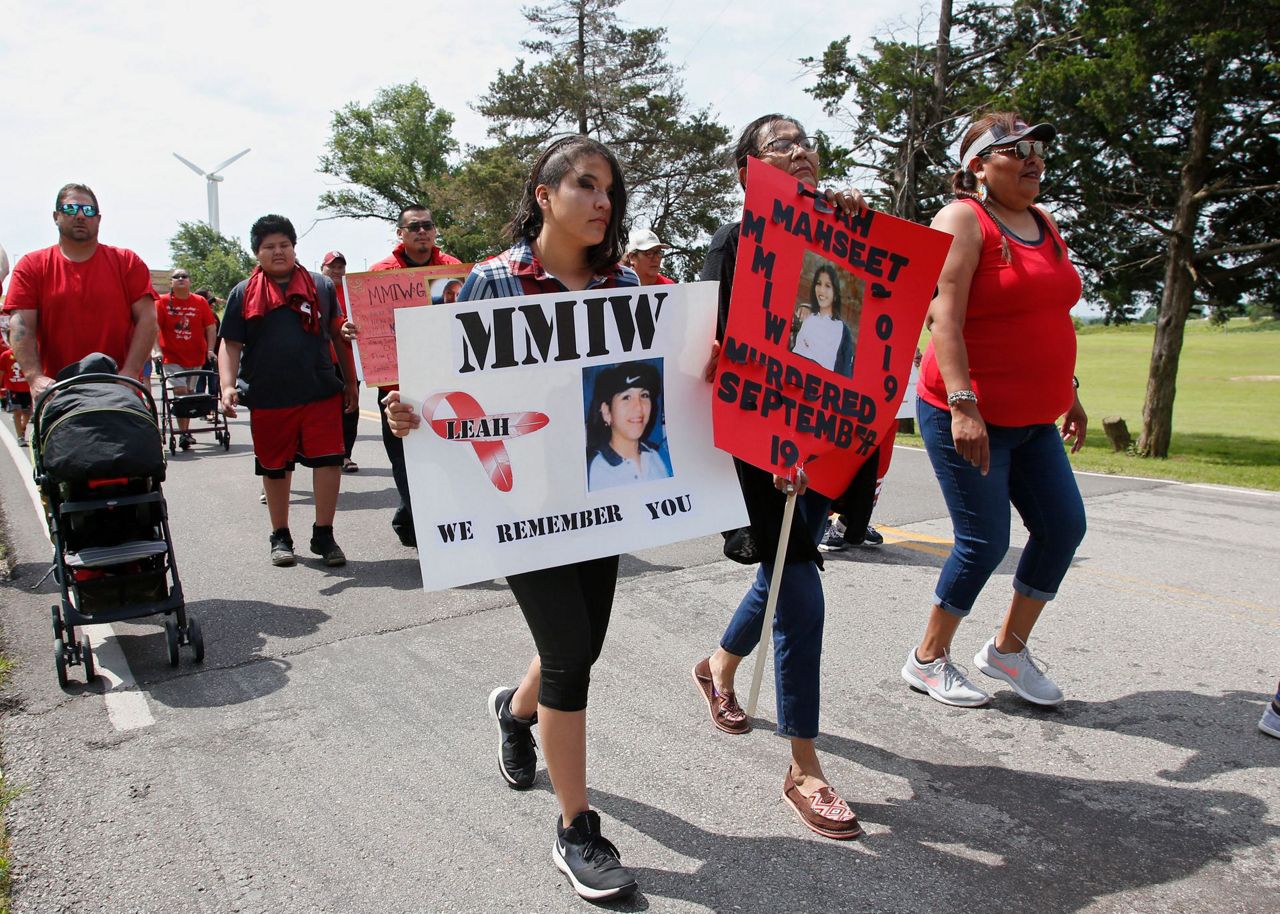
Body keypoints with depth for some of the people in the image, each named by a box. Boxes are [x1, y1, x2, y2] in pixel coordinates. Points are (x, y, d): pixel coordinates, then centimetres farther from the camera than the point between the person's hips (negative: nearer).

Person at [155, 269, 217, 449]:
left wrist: (210, 349, -5)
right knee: (180, 391, -14)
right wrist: (158, 350, -14)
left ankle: (185, 432, 22)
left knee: (189, 394, 10)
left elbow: (211, 327, 3)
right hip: (172, 357, -2)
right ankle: (183, 433, -11)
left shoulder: (200, 302, 1)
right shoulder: (163, 301, -2)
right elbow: (155, 327, -5)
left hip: (196, 357, 2)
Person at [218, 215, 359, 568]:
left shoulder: (321, 286, 9)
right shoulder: (244, 294, 6)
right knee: (275, 468, 10)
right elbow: (231, 345, 3)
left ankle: (323, 535, 7)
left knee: (327, 460, -6)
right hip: (267, 399, 0)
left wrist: (350, 381, 15)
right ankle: (280, 537, 26)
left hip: (321, 393, 0)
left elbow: (339, 335, 16)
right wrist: (228, 385, -12)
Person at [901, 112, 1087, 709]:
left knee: (1064, 526, 7)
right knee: (985, 541, -4)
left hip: (1033, 420, 8)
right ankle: (928, 659, 16)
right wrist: (963, 405, -29)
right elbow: (943, 318, -21)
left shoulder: (1044, 224, 15)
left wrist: (1068, 392, 21)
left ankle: (1008, 647, 24)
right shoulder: (962, 221, -10)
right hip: (969, 417, -8)